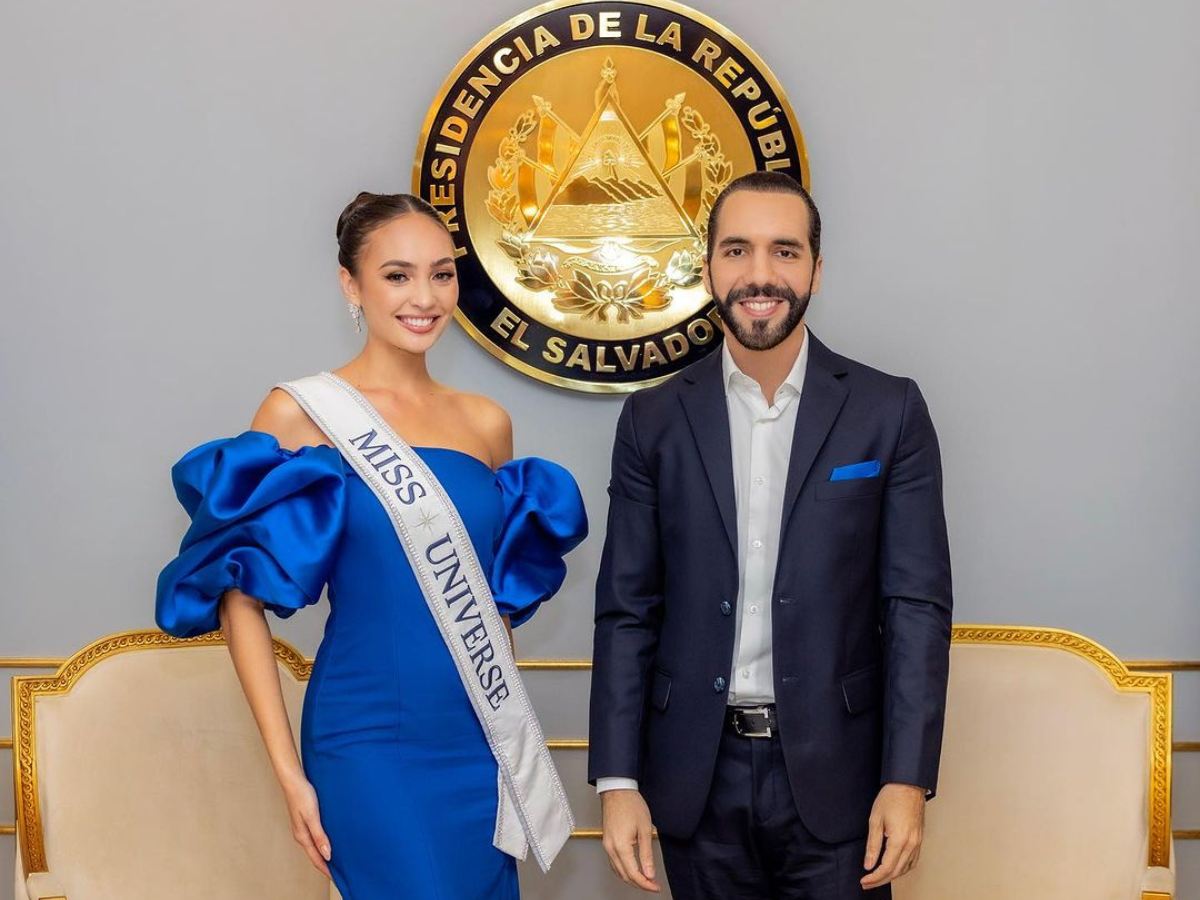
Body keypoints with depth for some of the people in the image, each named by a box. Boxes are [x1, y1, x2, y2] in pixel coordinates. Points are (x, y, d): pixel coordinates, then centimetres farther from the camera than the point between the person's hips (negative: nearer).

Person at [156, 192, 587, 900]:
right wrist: (289, 771, -10)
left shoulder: (487, 423, 8)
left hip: (481, 751, 5)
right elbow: (240, 599, -6)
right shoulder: (298, 414, -5)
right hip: (371, 750, -5)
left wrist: (511, 734, 15)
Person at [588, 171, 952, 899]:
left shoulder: (889, 412, -1)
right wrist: (618, 780, -3)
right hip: (698, 778, 2)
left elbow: (918, 603, -3)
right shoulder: (655, 420, 3)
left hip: (834, 771, -1)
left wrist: (908, 780, -10)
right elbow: (627, 609, 2)